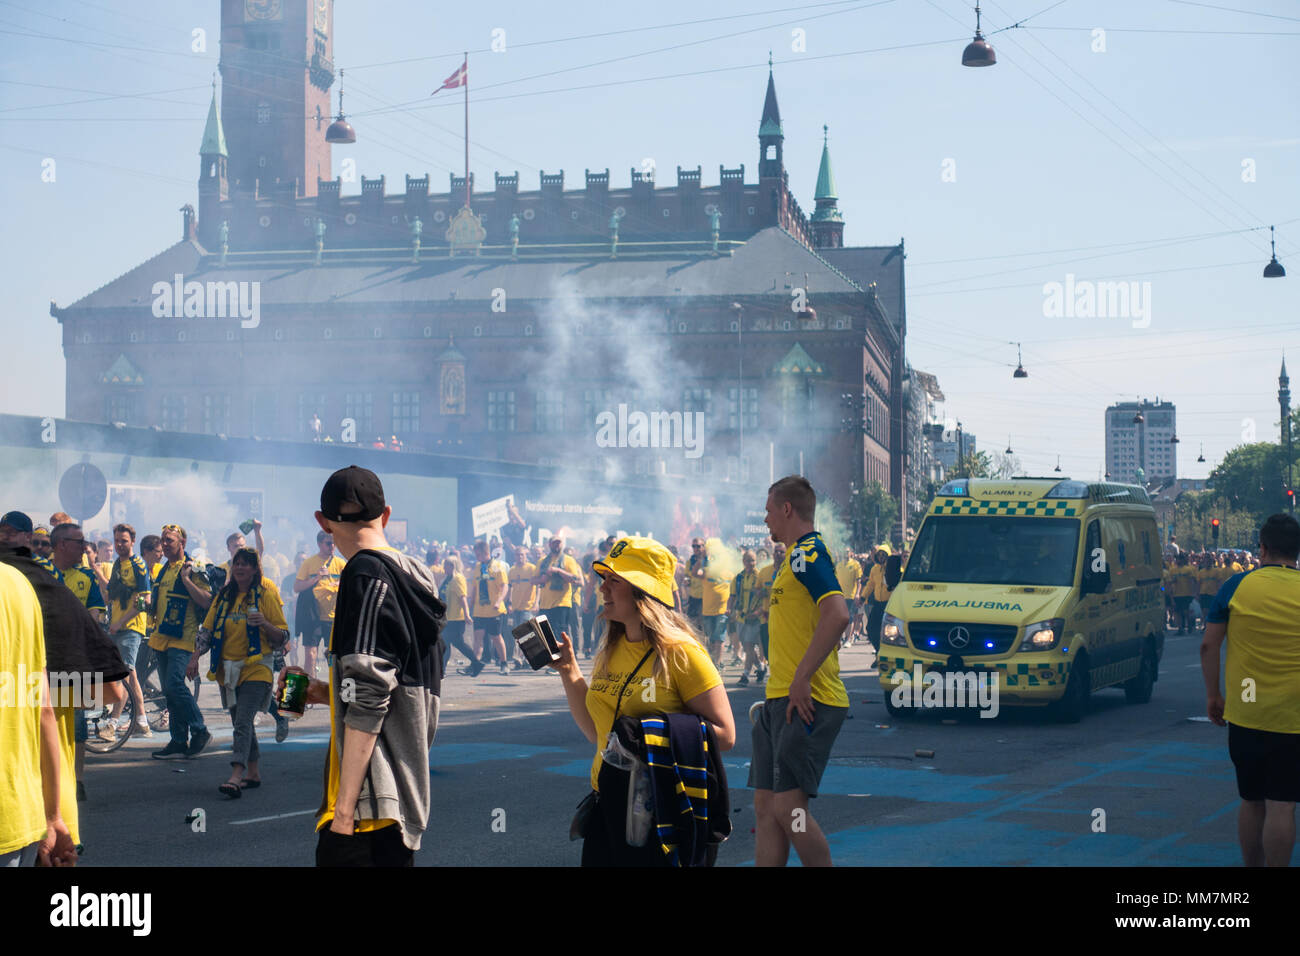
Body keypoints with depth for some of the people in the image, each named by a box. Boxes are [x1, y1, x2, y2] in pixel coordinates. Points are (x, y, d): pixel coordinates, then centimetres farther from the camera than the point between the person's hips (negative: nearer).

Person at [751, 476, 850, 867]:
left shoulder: (807, 553, -12)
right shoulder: (799, 555, 20)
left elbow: (837, 615, -26)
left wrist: (802, 678, -24)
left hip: (804, 703, -10)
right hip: (779, 701, 10)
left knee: (788, 807, -11)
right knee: (766, 806, 8)